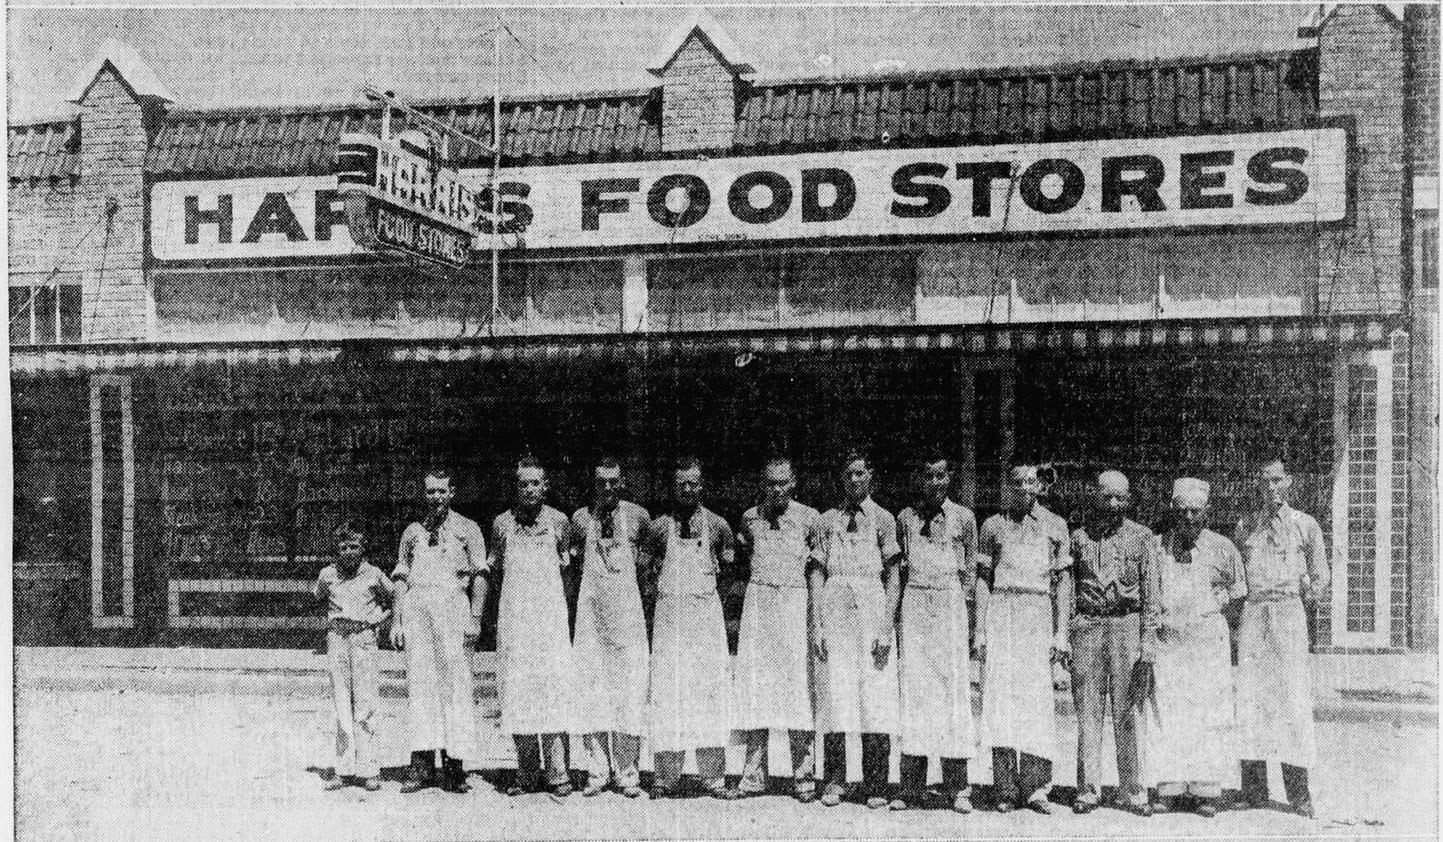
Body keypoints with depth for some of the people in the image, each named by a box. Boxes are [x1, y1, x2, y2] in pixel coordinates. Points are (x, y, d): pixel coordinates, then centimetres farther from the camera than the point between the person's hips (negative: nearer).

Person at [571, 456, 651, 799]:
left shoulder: (637, 516, 4)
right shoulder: (581, 519, 7)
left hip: (628, 606, -1)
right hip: (590, 605, 1)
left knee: (629, 685, -2)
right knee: (590, 683, -2)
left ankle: (626, 771, 4)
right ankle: (597, 770, 5)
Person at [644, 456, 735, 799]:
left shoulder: (716, 524, 4)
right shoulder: (660, 526, 4)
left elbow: (730, 562, 15)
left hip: (707, 612, 0)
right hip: (669, 614, 0)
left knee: (711, 688, -1)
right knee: (667, 691, -2)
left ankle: (713, 775, 5)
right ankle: (665, 776, 5)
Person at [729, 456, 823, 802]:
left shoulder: (809, 518, 2)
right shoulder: (750, 518, 9)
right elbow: (738, 558, 20)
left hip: (795, 601, -2)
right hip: (757, 603, 2)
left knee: (798, 683, -4)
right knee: (754, 684, 2)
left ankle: (803, 775, 4)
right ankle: (754, 773, 9)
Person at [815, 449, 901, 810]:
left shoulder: (883, 519, 8)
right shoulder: (827, 519, 14)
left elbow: (894, 575, 3)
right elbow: (818, 571, 11)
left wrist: (887, 626, -7)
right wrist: (818, 623, 1)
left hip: (873, 604, -1)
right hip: (835, 607, 1)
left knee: (876, 697, -2)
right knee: (835, 693, -2)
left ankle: (876, 787, 4)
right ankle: (834, 780, 5)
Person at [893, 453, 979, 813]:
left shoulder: (963, 517, 6)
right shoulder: (906, 517, 11)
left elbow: (970, 567, 13)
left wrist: (955, 598, 5)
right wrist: (897, 613, 7)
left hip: (950, 604, -1)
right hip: (914, 603, 1)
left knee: (953, 686, -4)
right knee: (913, 688, -1)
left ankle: (958, 787, 1)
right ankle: (912, 786, 2)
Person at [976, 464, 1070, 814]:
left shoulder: (1055, 525, 10)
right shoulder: (993, 525, 11)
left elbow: (1063, 581, 8)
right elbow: (983, 579, 11)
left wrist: (1061, 633, 1)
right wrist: (980, 630, 3)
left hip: (1039, 614, 0)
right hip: (1001, 612, 0)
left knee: (1038, 698, -5)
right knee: (1000, 694, -5)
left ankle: (1035, 787, 1)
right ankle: (1005, 789, -1)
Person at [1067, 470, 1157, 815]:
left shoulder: (1142, 537, 7)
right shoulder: (1079, 536, 10)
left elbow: (1150, 591, 5)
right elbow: (1066, 588, 11)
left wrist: (1147, 637, -2)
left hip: (1127, 623, -1)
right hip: (1088, 625, 1)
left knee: (1127, 712, 0)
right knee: (1087, 711, 2)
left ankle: (1132, 791, 7)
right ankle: (1088, 790, 7)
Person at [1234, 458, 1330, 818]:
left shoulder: (1305, 525, 9)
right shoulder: (1244, 526, 16)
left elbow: (1320, 579, 12)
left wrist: (1299, 598, 2)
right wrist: (1237, 607, 6)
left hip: (1288, 613, -2)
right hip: (1251, 614, 2)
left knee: (1293, 697, -8)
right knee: (1250, 694, -4)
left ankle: (1298, 792, -4)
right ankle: (1254, 788, 0)